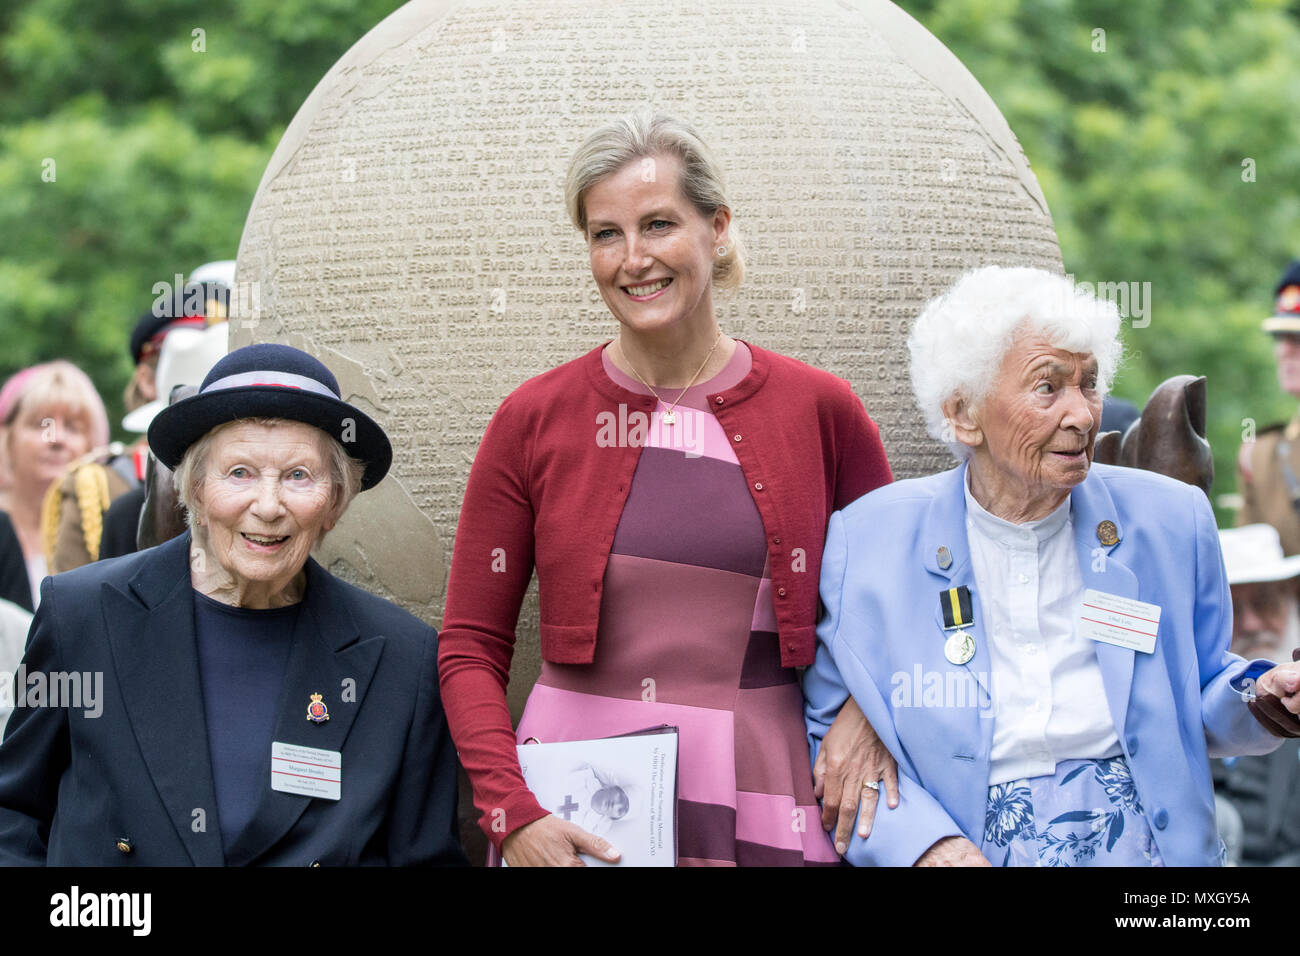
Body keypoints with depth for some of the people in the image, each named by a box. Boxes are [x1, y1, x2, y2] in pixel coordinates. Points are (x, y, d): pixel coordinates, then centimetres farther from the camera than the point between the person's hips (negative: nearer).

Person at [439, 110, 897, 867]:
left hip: (757, 807, 1)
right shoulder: (535, 420, 1)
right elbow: (471, 648, 3)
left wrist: (868, 710, -3)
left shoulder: (818, 409, 1)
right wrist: (511, 813, -10)